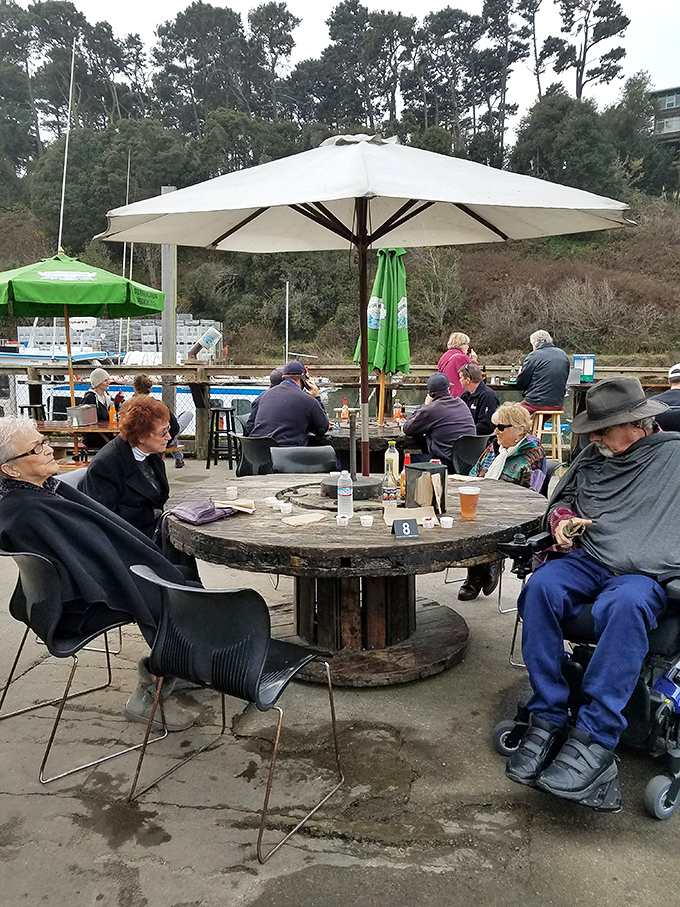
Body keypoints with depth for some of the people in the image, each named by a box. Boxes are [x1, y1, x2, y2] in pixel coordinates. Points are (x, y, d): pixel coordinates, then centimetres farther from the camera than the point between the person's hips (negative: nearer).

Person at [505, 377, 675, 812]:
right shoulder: (592, 457, 21)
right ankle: (548, 721, -22)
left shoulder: (674, 454, 7)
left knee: (625, 604, -38)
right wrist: (562, 520, 9)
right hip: (587, 560, 4)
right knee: (541, 587, -29)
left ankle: (596, 737, -32)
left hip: (647, 573, -4)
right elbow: (560, 501, 32)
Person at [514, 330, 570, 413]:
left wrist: (521, 372, 16)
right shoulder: (564, 355, 11)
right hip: (558, 404, 6)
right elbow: (564, 382, 19)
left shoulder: (534, 356, -8)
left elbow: (520, 384, -5)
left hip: (536, 404, -6)